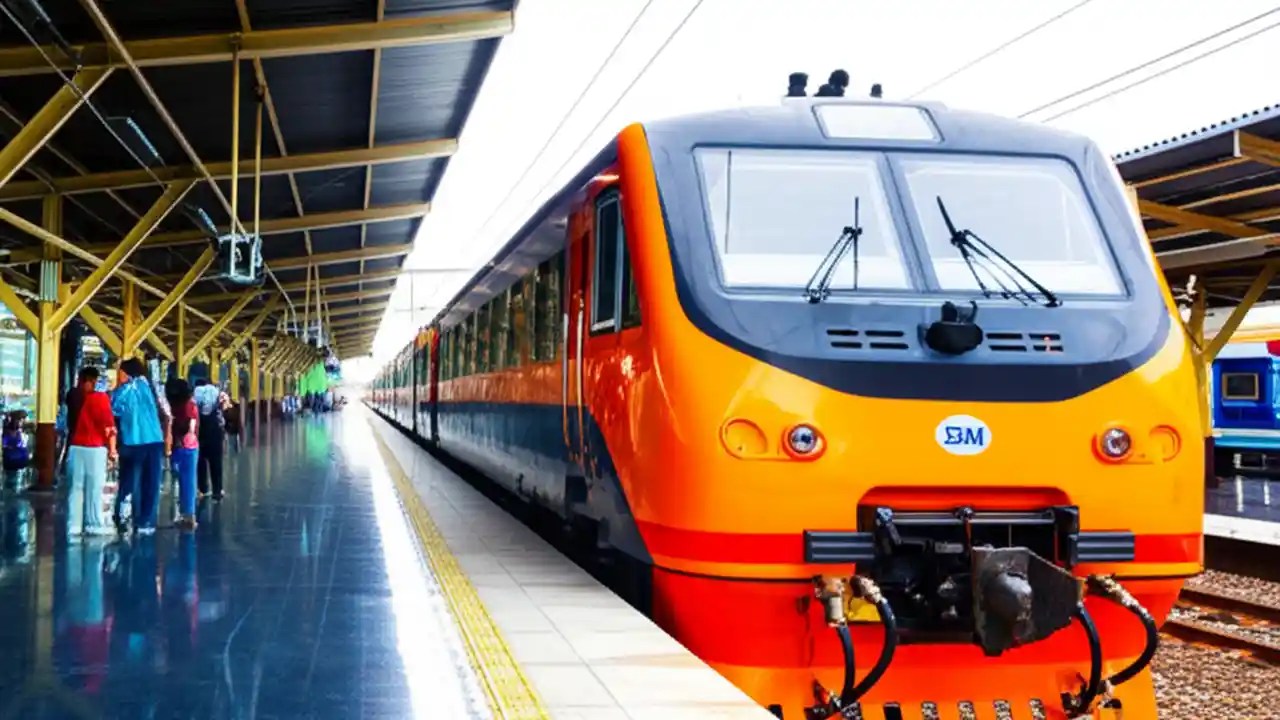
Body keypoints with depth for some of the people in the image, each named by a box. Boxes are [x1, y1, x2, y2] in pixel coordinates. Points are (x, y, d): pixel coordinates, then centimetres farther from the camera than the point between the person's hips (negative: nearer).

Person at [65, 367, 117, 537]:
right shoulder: (101, 398, -7)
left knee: (75, 487, 6)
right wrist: (112, 450, -4)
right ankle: (94, 525, 2)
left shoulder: (73, 397, 4)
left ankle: (74, 525, 5)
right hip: (95, 449, -4)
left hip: (75, 448, 4)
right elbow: (109, 427, -9)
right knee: (94, 488, 1)